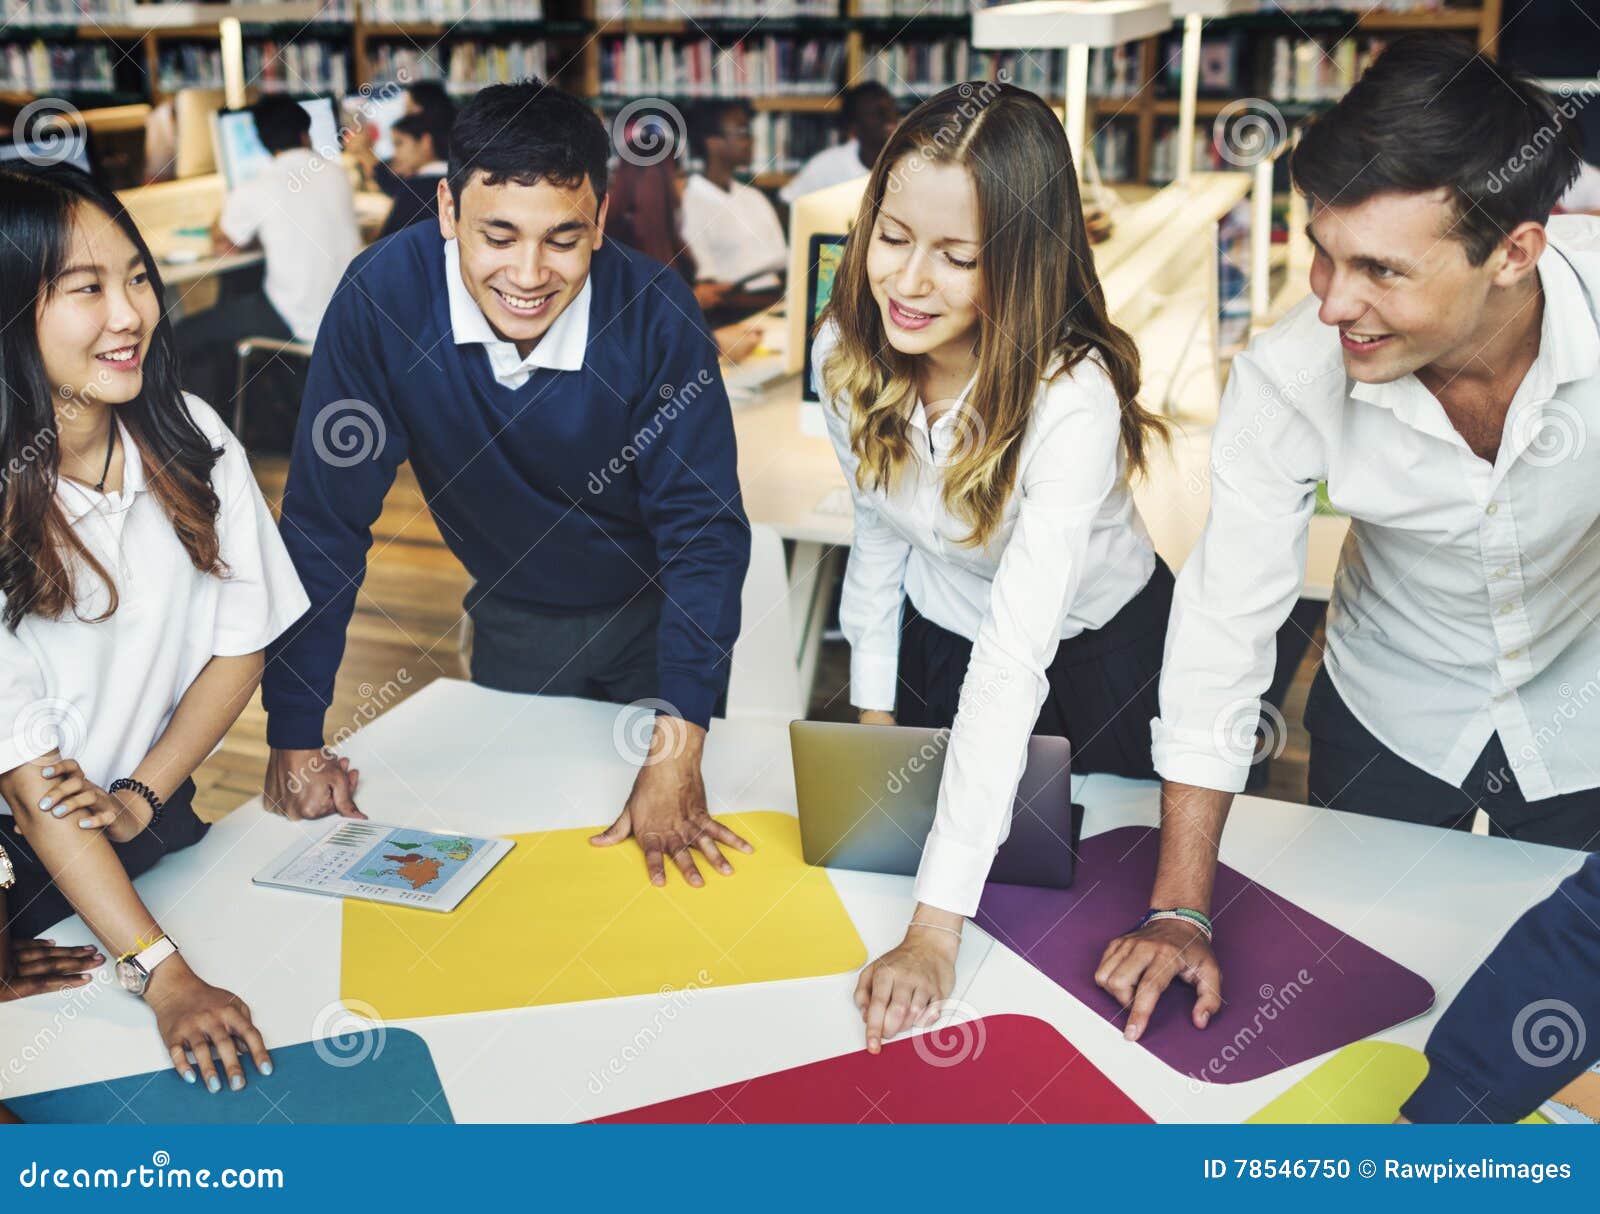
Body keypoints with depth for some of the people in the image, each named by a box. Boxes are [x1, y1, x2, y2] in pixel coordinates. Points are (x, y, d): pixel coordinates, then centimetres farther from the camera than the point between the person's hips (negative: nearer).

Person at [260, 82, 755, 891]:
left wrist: (677, 756, -33)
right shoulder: (383, 297, -27)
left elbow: (704, 528, -25)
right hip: (513, 620, 1)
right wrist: (295, 739, -21)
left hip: (656, 610, -1)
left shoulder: (655, 315, -28)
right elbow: (325, 517, -21)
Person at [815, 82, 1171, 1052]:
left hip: (1092, 652, -4)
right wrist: (874, 712, 2)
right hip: (934, 634, 5)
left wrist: (937, 927, -48)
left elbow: (1014, 668, -44)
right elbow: (879, 530, -2)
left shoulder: (1072, 401, -38)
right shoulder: (847, 353, -20)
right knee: (896, 829, 24)